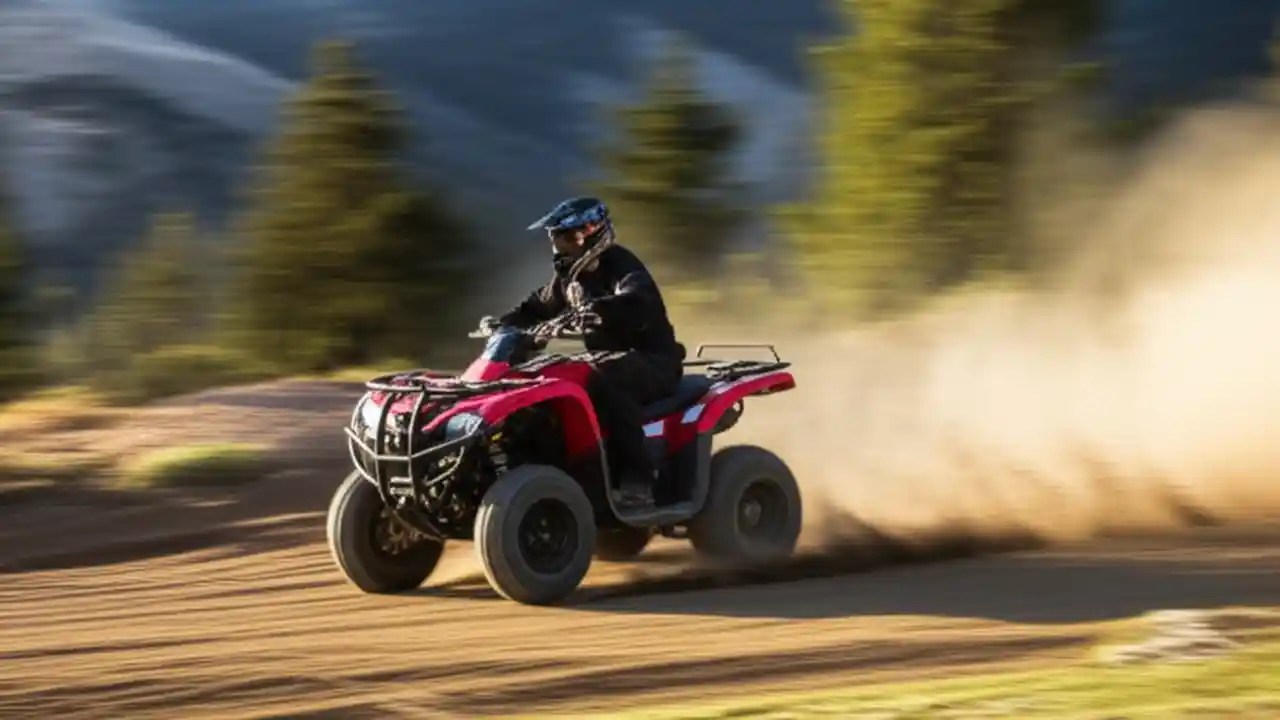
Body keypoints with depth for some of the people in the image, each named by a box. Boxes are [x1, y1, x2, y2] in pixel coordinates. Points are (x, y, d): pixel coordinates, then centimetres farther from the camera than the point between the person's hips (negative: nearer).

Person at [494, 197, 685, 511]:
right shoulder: (571, 274, 9)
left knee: (605, 380, -38)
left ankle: (638, 482, -38)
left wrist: (594, 310, -58)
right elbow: (541, 304, 27)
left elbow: (635, 305, -41)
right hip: (609, 360, 9)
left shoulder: (620, 267, -18)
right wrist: (505, 323, 12)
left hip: (654, 361, -9)